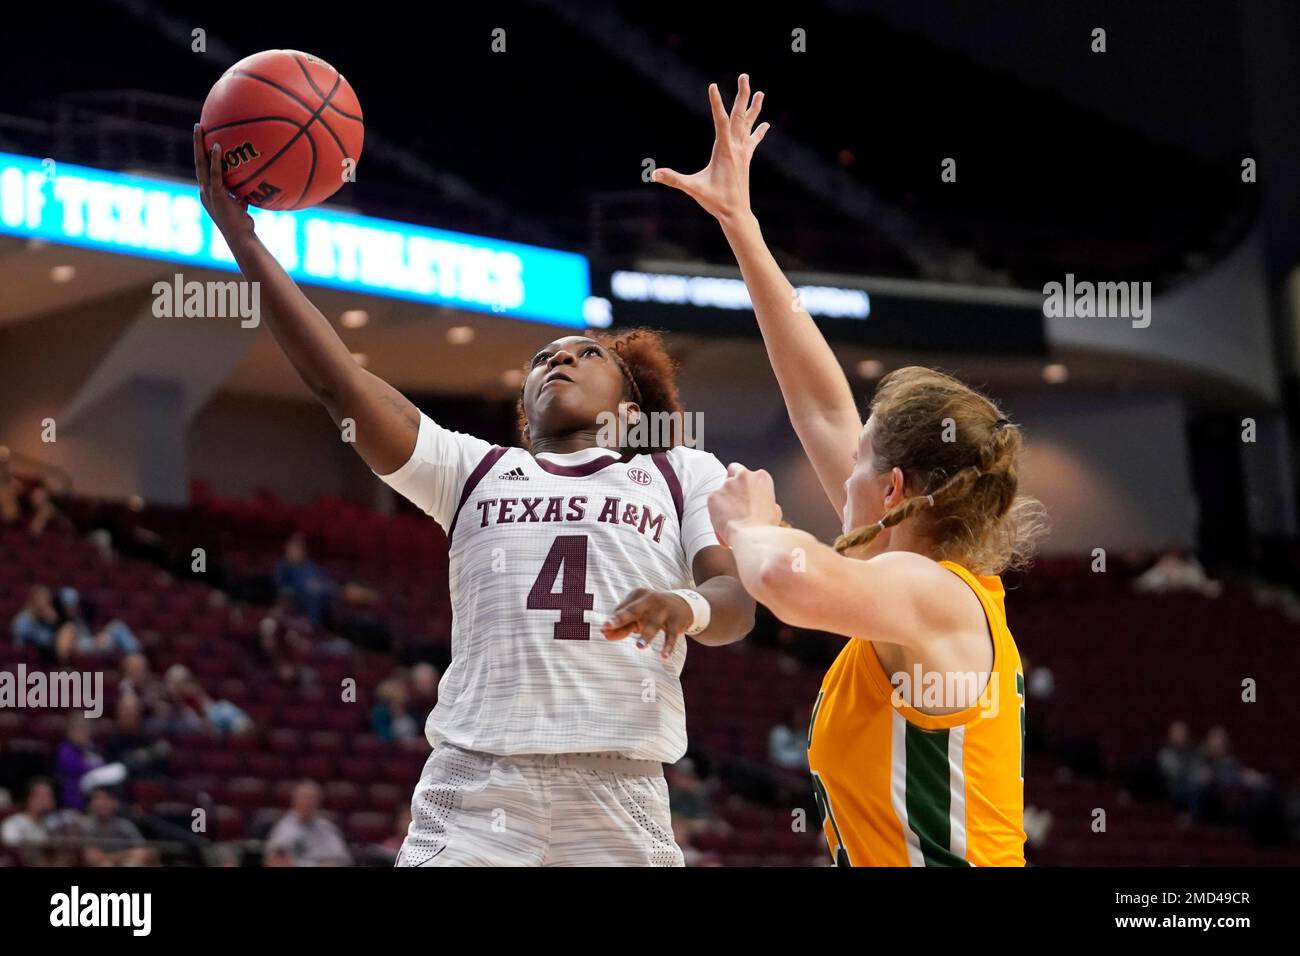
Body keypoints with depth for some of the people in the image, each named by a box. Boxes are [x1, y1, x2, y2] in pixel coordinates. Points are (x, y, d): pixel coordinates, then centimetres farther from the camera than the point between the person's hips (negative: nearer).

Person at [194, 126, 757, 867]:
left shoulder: (685, 474, 20)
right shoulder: (475, 469, 21)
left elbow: (739, 600, 6)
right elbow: (340, 382, 11)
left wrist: (686, 607, -19)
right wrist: (242, 236, 6)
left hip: (620, 799, 0)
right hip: (476, 786, 0)